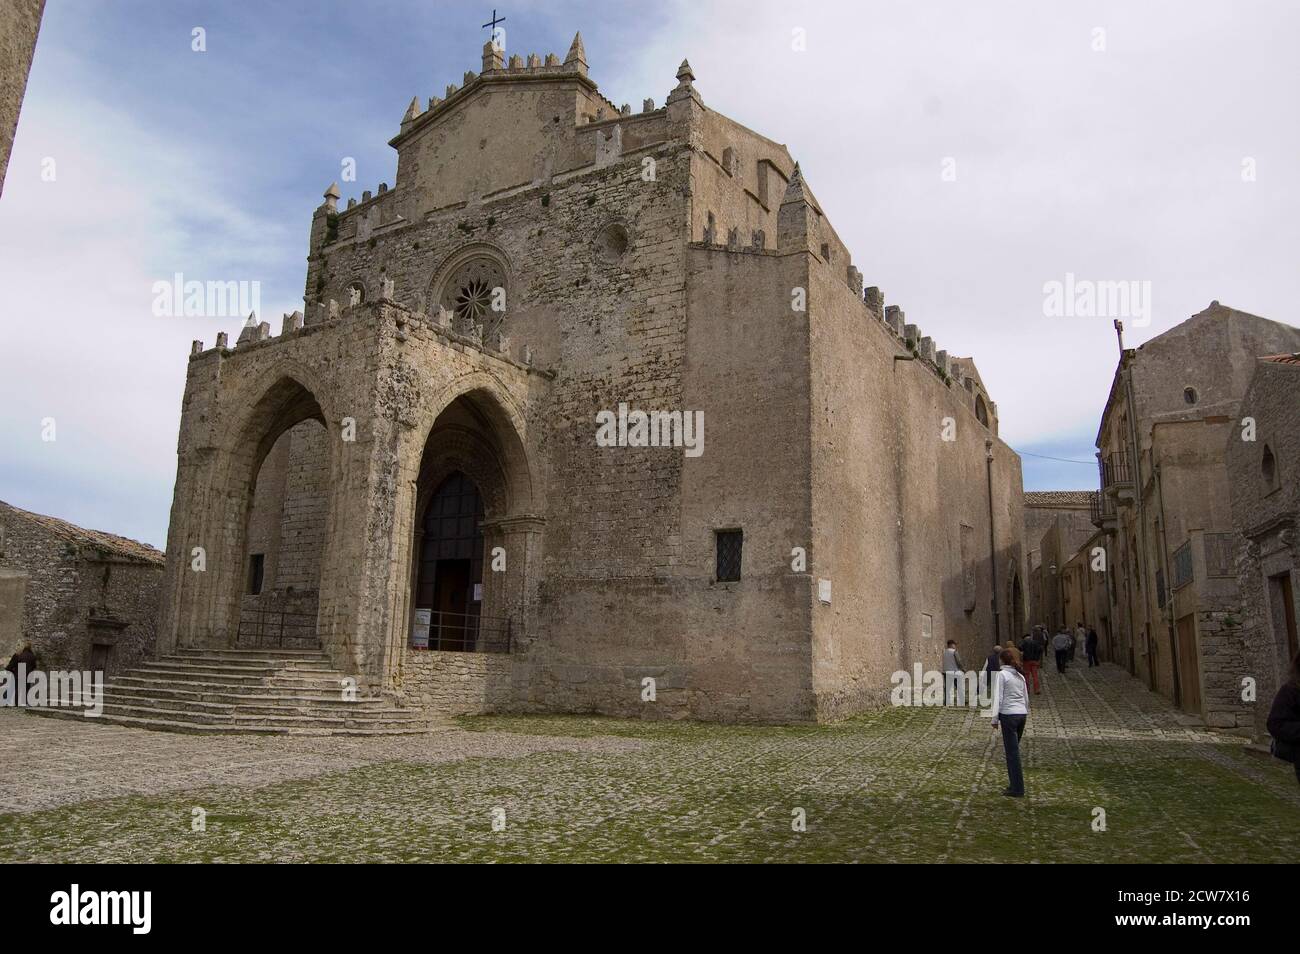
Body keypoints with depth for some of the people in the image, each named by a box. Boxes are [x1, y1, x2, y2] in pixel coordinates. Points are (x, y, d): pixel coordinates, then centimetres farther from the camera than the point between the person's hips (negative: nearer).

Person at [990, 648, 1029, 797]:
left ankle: (1017, 789, 1)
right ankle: (1015, 783, 23)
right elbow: (1026, 698, 17)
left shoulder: (1001, 675, -9)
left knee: (1012, 752, -2)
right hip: (1022, 714, 7)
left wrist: (995, 719, -8)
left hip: (1009, 715, -7)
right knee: (1014, 750, 18)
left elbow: (998, 698, -13)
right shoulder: (1020, 675, 11)